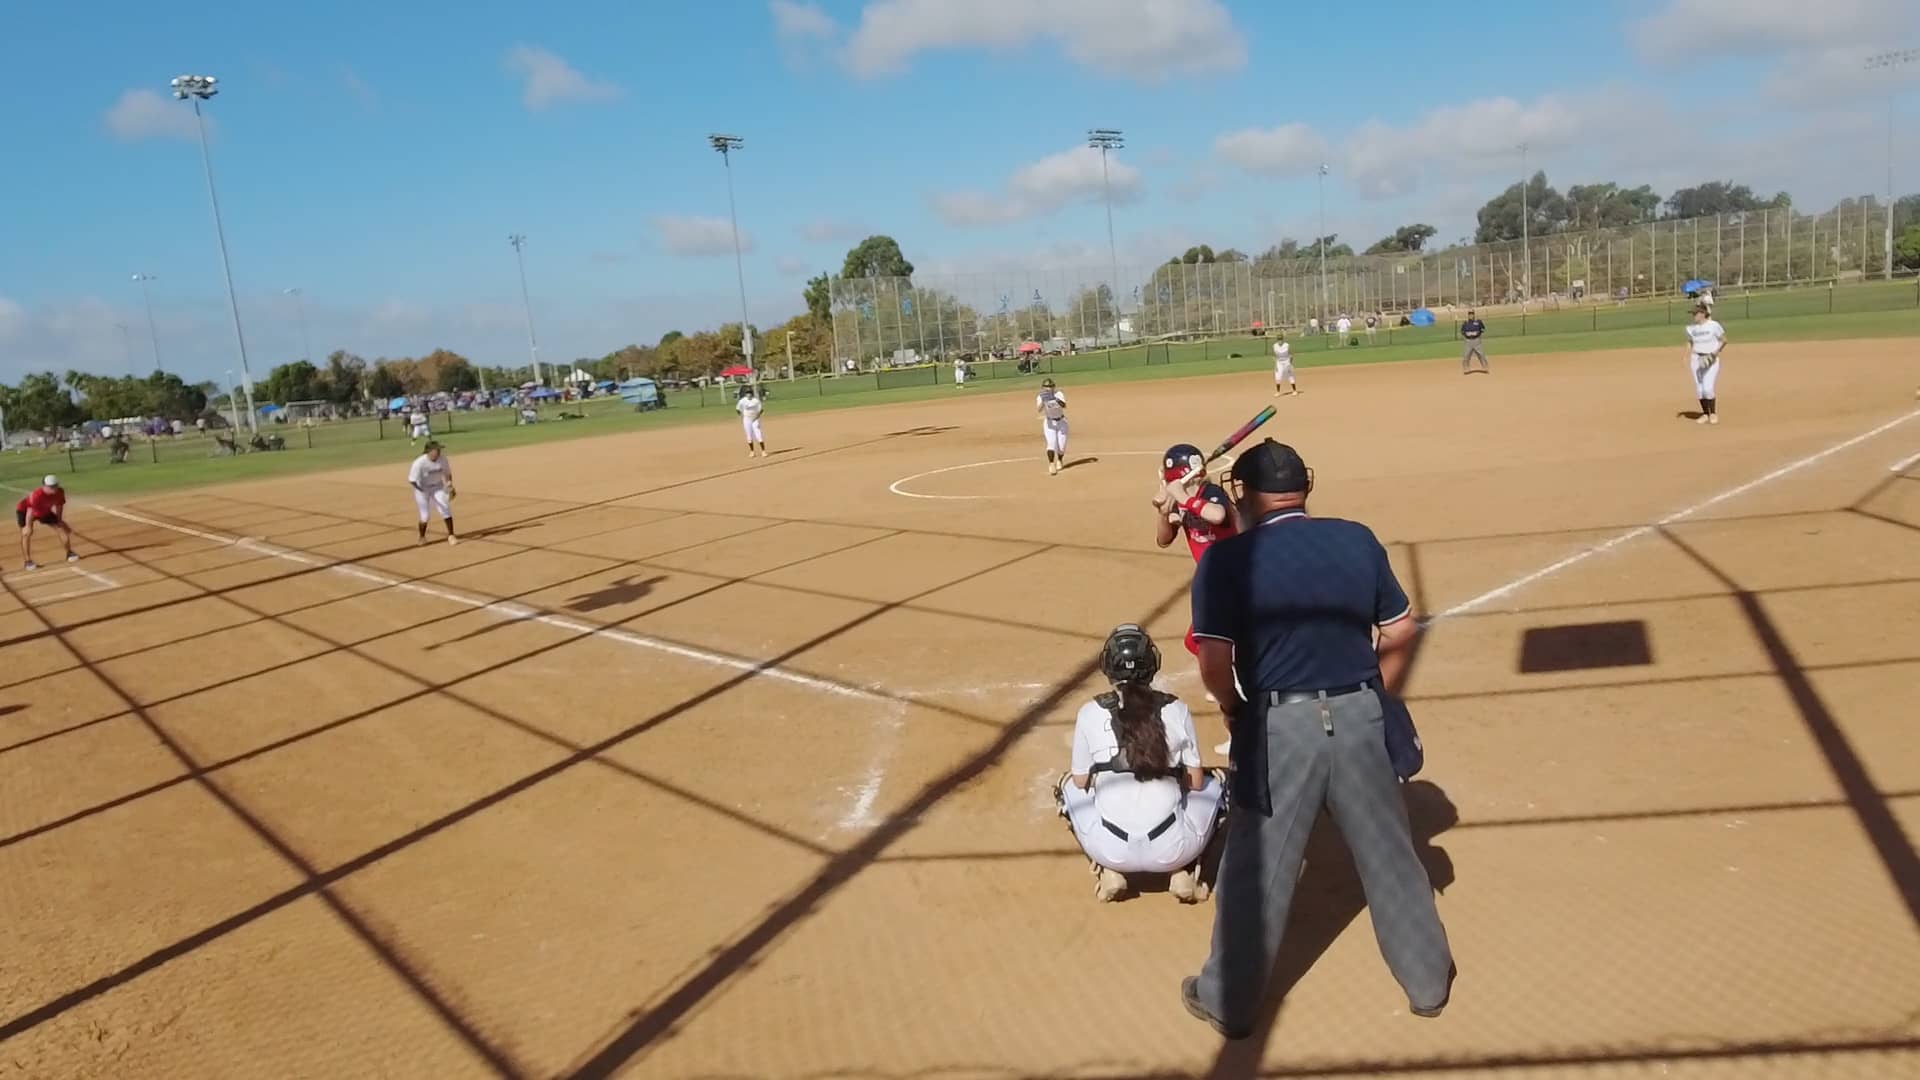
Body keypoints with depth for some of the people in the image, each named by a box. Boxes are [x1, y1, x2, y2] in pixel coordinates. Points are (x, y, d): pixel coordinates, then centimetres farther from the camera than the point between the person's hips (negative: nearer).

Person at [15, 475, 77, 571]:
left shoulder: (60, 492, -20)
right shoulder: (37, 494, -40)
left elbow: (59, 506, -4)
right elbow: (30, 511, -39)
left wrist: (59, 521, 2)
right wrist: (28, 526, -39)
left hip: (45, 512, 6)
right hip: (24, 510, -6)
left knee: (65, 528, 3)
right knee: (27, 532, -26)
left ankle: (69, 553, 22)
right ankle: (28, 561, -19)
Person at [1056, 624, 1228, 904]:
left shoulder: (1090, 713, 0)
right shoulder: (1176, 710, 2)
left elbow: (1081, 783, 9)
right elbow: (1195, 782, 8)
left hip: (1110, 850, 0)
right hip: (1172, 850, 0)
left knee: (1069, 785, 30)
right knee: (1215, 783, 28)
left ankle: (1108, 873, 12)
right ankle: (1183, 873, 11)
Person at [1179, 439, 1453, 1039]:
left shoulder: (1227, 557, -11)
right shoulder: (1357, 539, 2)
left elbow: (1214, 663, -15)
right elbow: (1399, 632, 5)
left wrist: (1233, 710, 4)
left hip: (1278, 724, -3)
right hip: (1359, 715, 4)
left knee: (1256, 870, 9)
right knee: (1389, 854, 19)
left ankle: (1228, 1001, 24)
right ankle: (1428, 980, 36)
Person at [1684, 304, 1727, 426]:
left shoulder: (1714, 325, -11)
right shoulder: (1691, 327, 2)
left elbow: (1724, 340, -3)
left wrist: (1715, 353, -15)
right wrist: (1688, 360, 7)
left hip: (1711, 360, -4)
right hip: (1696, 359, 4)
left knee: (1708, 388, -12)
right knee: (1699, 389, 5)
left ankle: (1713, 414, 7)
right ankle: (1705, 414, 19)